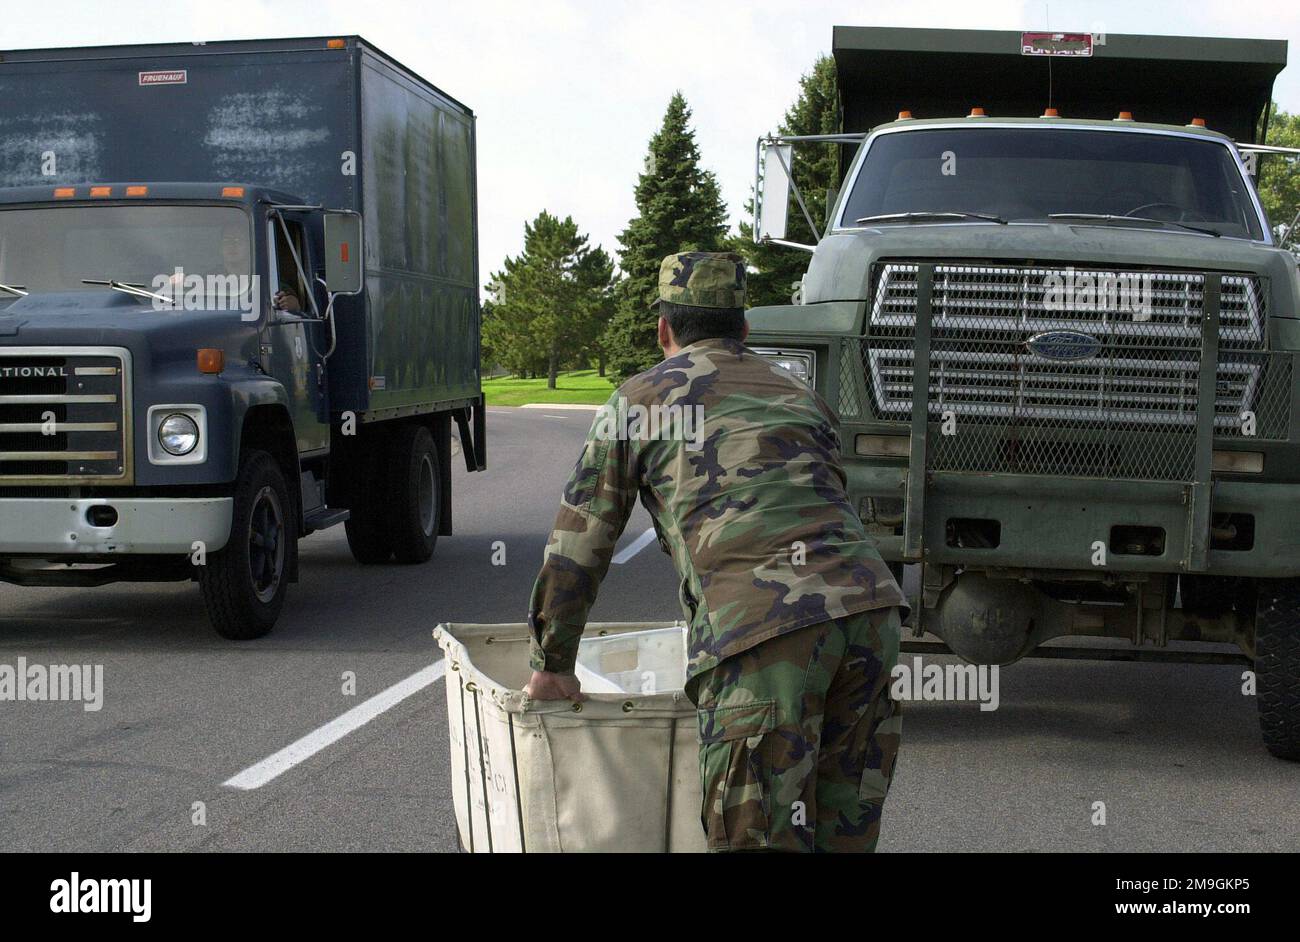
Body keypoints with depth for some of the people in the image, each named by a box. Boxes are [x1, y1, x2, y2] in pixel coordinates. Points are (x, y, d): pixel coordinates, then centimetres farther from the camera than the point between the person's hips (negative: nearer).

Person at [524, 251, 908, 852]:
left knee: (763, 836, -2)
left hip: (760, 628, -5)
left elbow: (578, 543, 18)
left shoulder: (638, 401, 18)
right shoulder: (798, 393, 32)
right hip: (869, 599, 5)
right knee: (844, 833, 14)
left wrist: (552, 666, 26)